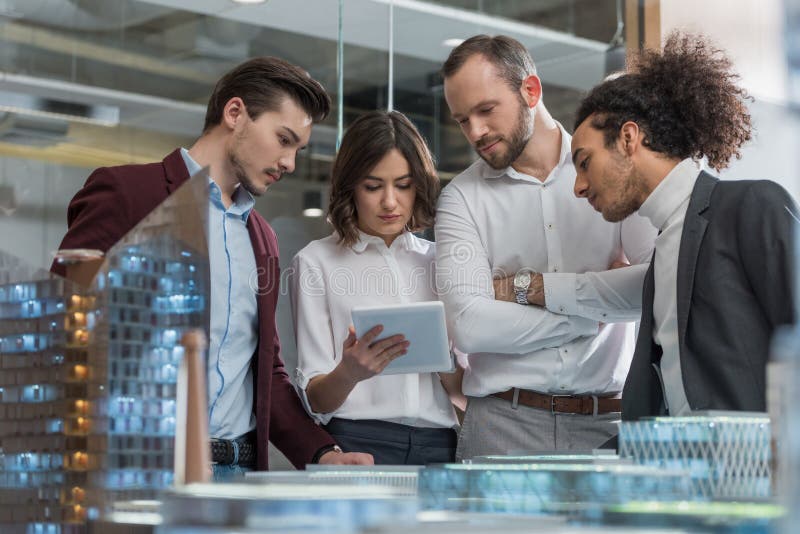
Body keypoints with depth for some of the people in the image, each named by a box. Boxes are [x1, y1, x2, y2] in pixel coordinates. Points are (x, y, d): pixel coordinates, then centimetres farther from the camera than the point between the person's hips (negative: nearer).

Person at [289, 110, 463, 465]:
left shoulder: (438, 260, 16)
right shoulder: (316, 262, 5)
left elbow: (462, 389, 15)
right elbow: (314, 400, 1)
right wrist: (349, 373, -20)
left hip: (437, 445, 3)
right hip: (357, 440, -3)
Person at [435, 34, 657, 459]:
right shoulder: (461, 198, 4)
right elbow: (469, 325, -10)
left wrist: (533, 287, -8)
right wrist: (594, 311, -6)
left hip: (610, 421, 0)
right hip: (503, 424, 0)